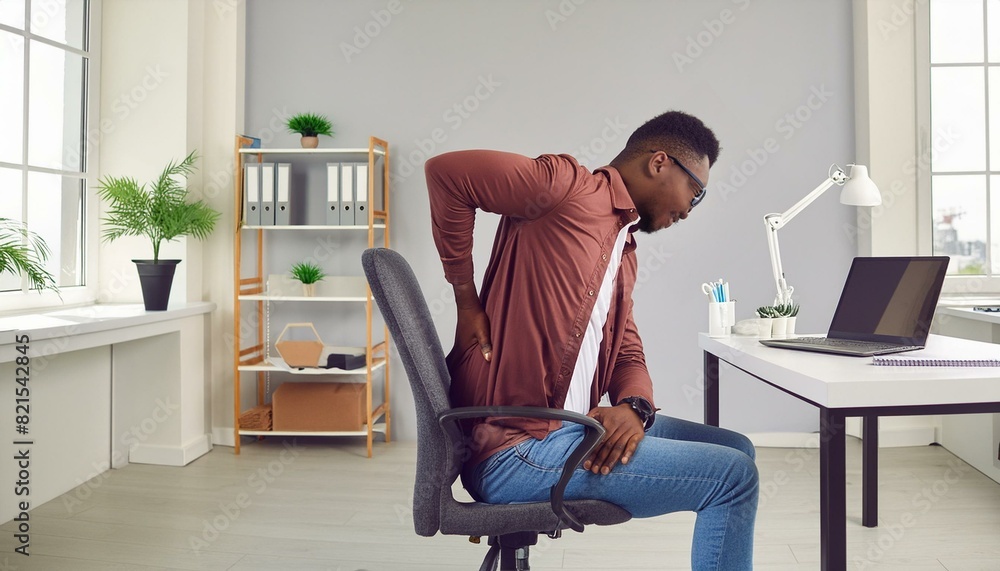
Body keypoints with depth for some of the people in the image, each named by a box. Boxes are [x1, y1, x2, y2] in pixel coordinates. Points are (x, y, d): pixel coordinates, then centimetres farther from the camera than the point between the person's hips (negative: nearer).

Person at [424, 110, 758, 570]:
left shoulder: (624, 249, 18)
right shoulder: (570, 185, -9)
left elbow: (627, 352, 16)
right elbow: (446, 171, -17)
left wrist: (634, 407, -8)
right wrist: (467, 299, -14)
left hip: (569, 428, 9)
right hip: (519, 451, -9)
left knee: (735, 449, 14)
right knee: (734, 475, -10)